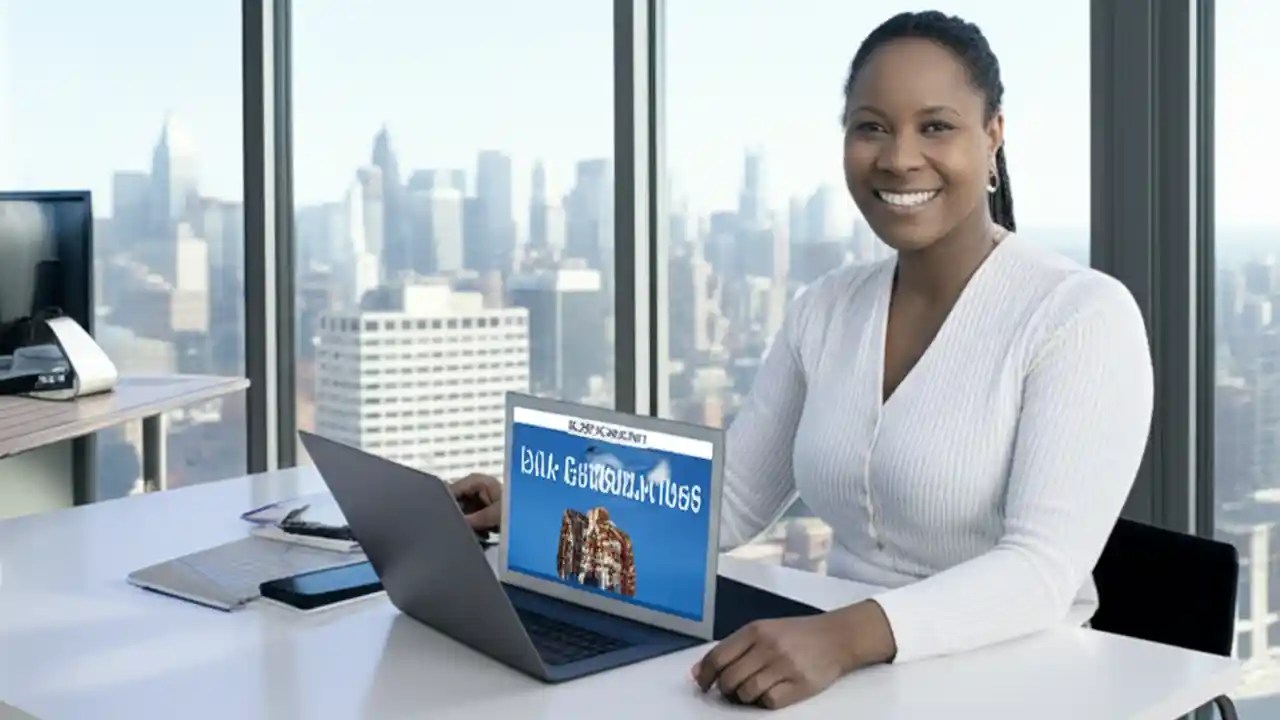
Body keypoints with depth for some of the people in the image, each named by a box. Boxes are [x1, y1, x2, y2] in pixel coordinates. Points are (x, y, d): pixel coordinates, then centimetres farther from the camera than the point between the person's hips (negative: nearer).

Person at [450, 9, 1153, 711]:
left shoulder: (1083, 315, -12)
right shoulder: (824, 310, 7)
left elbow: (1042, 571, -22)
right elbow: (725, 503, 9)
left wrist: (845, 636, -37)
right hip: (847, 676, 5)